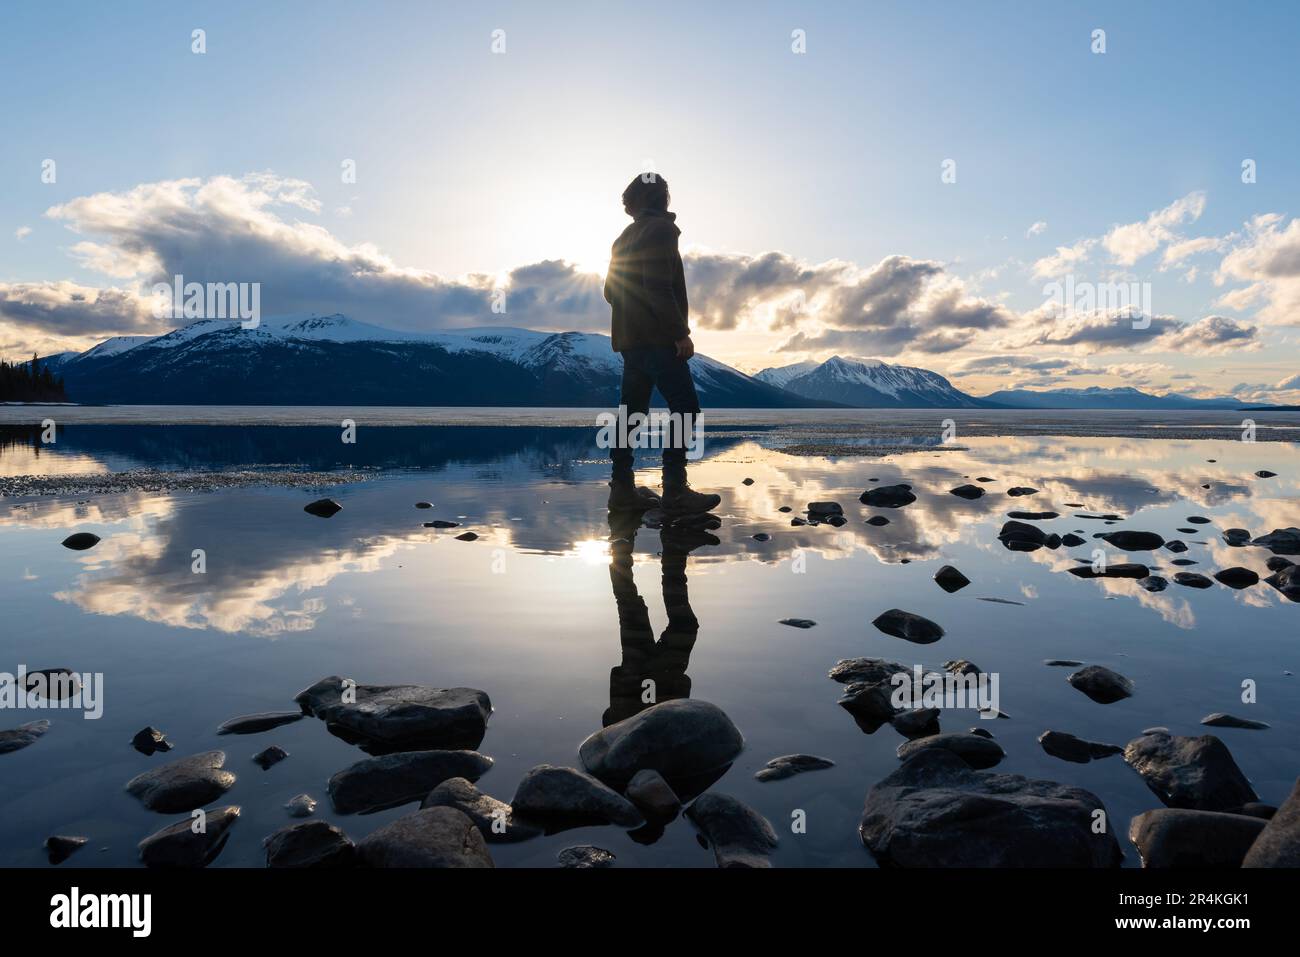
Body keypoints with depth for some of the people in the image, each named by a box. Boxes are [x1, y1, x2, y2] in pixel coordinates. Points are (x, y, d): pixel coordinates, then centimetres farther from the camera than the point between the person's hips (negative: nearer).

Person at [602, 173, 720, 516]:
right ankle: (675, 490, -15)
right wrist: (681, 332, -18)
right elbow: (658, 287, -19)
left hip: (630, 339, 9)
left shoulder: (624, 238, 18)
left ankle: (622, 488, 9)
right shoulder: (659, 230, -8)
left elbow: (610, 291, 21)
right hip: (658, 339, -9)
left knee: (631, 410, 8)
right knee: (685, 407, -10)